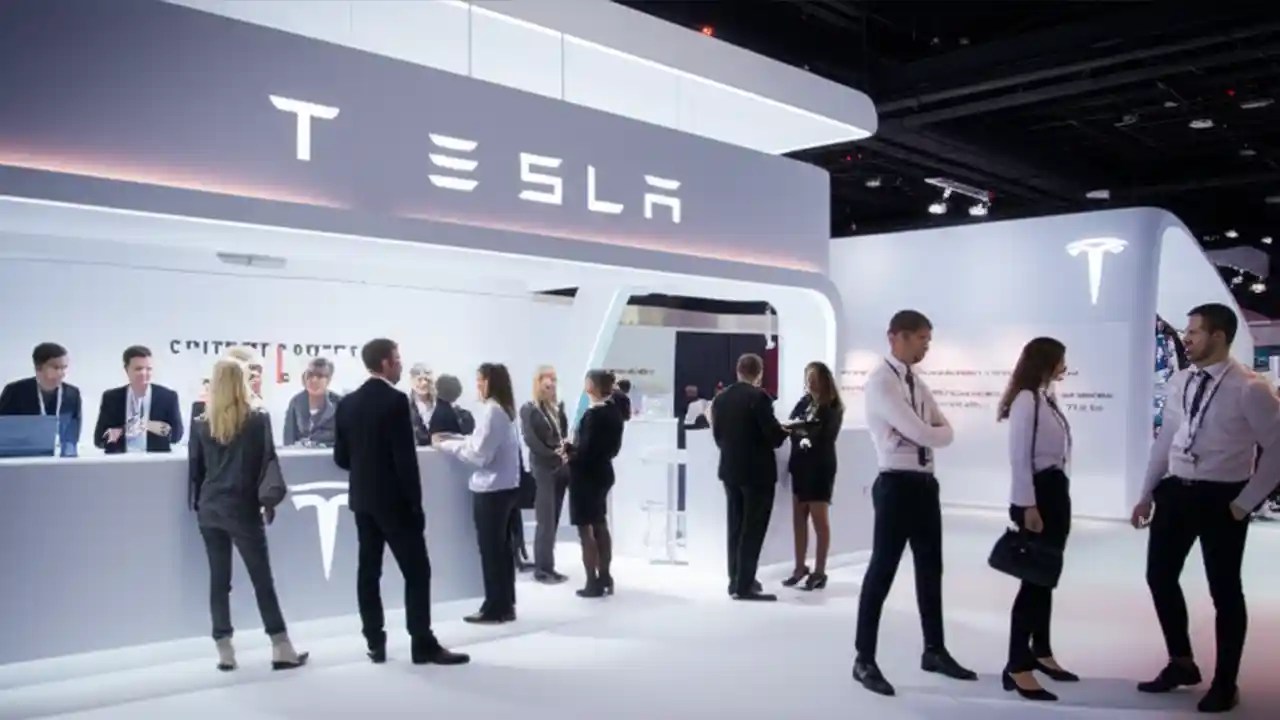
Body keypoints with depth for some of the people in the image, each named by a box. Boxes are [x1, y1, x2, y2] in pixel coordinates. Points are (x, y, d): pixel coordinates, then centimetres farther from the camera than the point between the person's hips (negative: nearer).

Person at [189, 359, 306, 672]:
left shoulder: (201, 424, 3)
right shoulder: (258, 420, -4)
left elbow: (195, 469, 6)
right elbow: (268, 462, -5)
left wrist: (200, 504, 15)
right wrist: (269, 500, 4)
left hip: (210, 511, 3)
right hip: (243, 509, -3)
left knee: (218, 580, 7)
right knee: (263, 579, 1)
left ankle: (224, 651, 9)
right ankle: (281, 649, 3)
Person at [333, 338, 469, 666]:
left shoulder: (347, 403, 6)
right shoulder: (395, 400, -15)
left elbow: (340, 457, 9)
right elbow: (405, 456, -18)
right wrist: (416, 502, -12)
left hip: (362, 499, 8)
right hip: (393, 499, -7)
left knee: (368, 570, 9)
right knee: (416, 571, -1)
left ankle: (375, 643, 13)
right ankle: (423, 644, 1)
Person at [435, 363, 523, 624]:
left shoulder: (491, 411, -17)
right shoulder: (503, 409, 11)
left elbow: (479, 454, -17)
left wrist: (446, 445, -7)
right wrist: (455, 438, 10)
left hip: (491, 489, -9)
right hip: (506, 486, 9)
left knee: (490, 549, 0)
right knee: (502, 547, 13)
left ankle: (495, 608, 8)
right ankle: (506, 604, 20)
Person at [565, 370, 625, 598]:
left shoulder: (593, 415, -22)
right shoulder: (614, 412, 5)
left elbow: (586, 450, -25)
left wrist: (569, 449, -5)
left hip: (586, 475, -9)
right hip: (603, 472, 9)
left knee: (586, 529, 0)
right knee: (600, 526, 17)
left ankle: (593, 583, 3)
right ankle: (605, 578, 24)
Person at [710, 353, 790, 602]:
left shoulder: (720, 398, 4)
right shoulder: (759, 396, -15)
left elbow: (717, 435, 8)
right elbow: (774, 435, -17)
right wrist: (784, 432, 4)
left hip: (730, 469, 6)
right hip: (757, 471, -6)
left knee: (736, 527, 14)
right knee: (752, 529, -1)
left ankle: (736, 580, 20)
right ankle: (744, 586, -1)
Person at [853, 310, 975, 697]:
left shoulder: (917, 382, 14)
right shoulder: (881, 381, -14)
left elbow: (944, 432, 10)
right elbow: (922, 434, -18)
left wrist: (931, 432, -8)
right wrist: (934, 431, 0)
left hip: (926, 483, 9)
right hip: (897, 484, -9)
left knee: (930, 569, 16)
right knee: (882, 571, -2)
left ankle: (934, 651, 30)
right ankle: (865, 660, 9)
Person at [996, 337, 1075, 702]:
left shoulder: (1047, 399, 13)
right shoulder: (1026, 399, -14)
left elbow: (1055, 450, 11)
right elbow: (1019, 456, -18)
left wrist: (1057, 495, 9)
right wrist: (1027, 506, -21)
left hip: (1056, 491, 9)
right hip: (1037, 494, -9)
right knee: (1035, 578, -7)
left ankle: (1041, 652, 28)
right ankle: (1017, 667, -1)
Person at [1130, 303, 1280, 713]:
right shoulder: (1180, 383, 4)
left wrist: (1245, 501, -10)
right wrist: (1147, 493, 12)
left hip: (1220, 498, -6)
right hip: (1176, 491, 6)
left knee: (1224, 591, 9)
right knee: (1160, 577, 12)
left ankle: (1224, 684, 27)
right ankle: (1181, 663, 33)